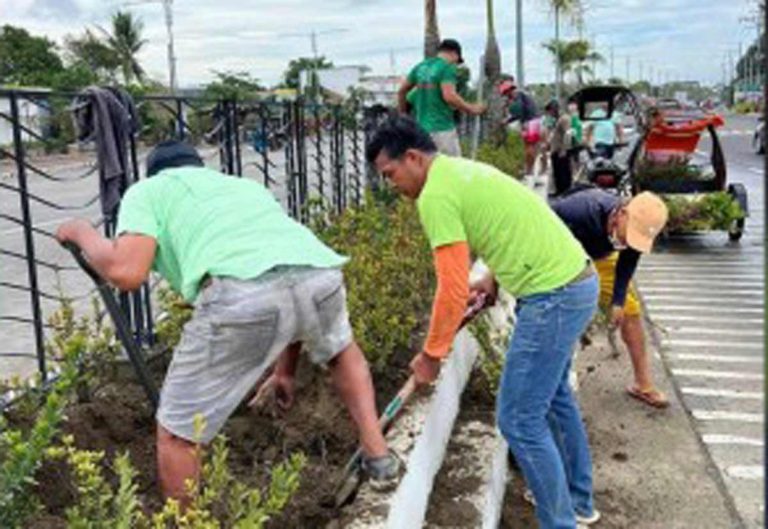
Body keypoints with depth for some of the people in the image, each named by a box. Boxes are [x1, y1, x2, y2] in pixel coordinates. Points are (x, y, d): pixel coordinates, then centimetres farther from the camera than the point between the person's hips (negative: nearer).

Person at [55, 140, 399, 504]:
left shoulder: (147, 190, 26)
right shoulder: (245, 185, 42)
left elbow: (126, 272, 6)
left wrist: (83, 233, 29)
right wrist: (285, 371, 57)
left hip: (242, 292, -5)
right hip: (321, 273, 6)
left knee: (177, 434, 17)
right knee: (340, 348, 41)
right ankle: (378, 456, 42)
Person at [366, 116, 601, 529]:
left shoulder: (435, 196, -15)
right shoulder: (463, 170, 15)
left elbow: (452, 291, -17)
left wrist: (431, 355, -6)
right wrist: (495, 277, 20)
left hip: (554, 296, -11)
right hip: (577, 280, 11)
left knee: (520, 420, -4)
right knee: (552, 394, 25)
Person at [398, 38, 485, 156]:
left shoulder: (421, 66, 14)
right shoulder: (448, 67, -8)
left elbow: (402, 91, 20)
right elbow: (449, 96, -21)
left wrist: (403, 114, 32)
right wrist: (471, 109, -9)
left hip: (422, 127, 8)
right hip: (442, 129, -7)